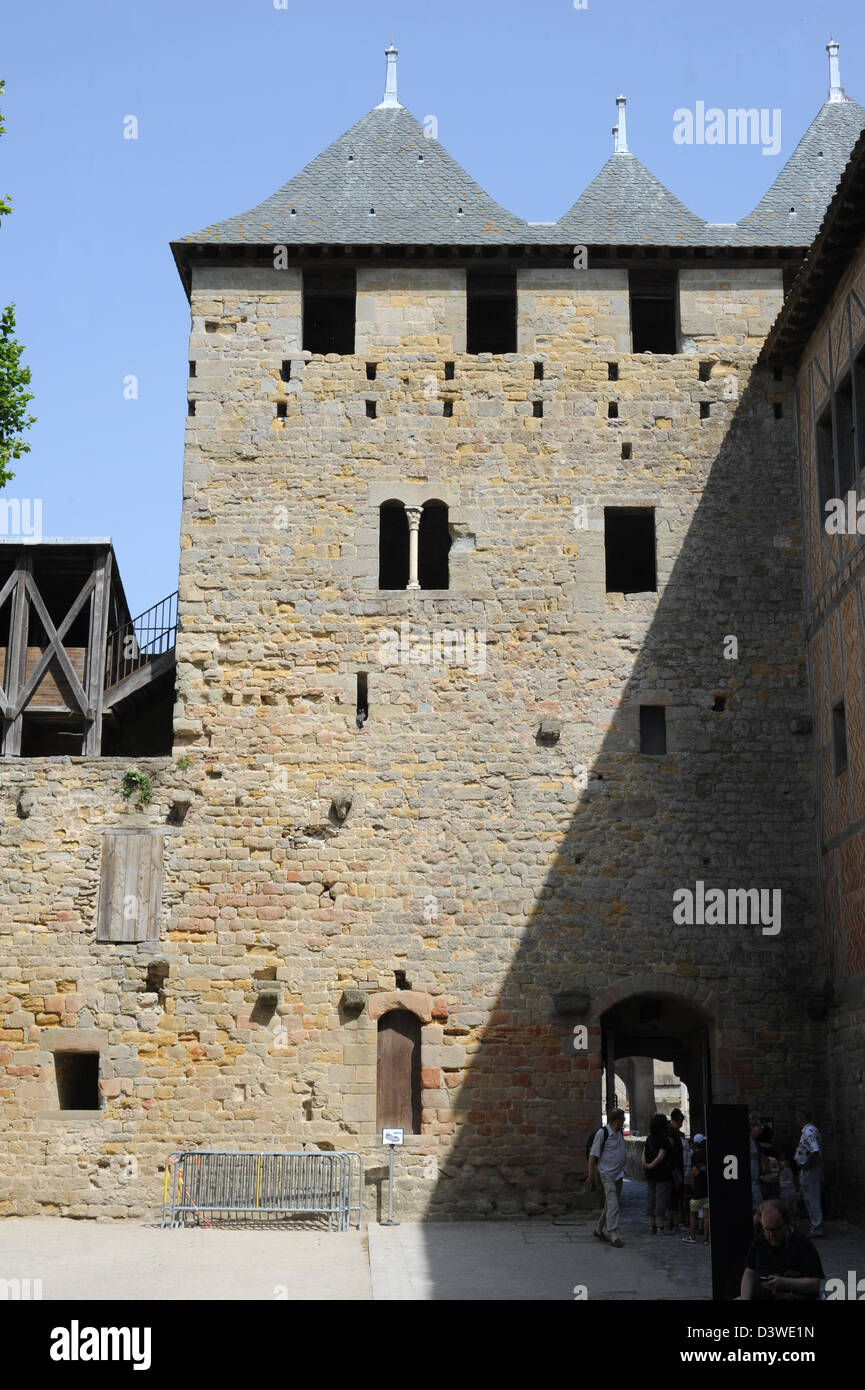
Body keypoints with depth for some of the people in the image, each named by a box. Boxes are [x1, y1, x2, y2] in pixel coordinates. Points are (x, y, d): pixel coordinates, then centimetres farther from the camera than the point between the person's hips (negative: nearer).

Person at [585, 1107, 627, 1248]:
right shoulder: (602, 1133, -14)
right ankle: (614, 1235, -14)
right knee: (613, 1205, -14)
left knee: (610, 1205, 13)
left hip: (618, 1174, 8)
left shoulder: (620, 1132, 9)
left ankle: (600, 1230, 27)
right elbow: (593, 1155, -11)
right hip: (607, 1174, -8)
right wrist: (590, 1175, -13)